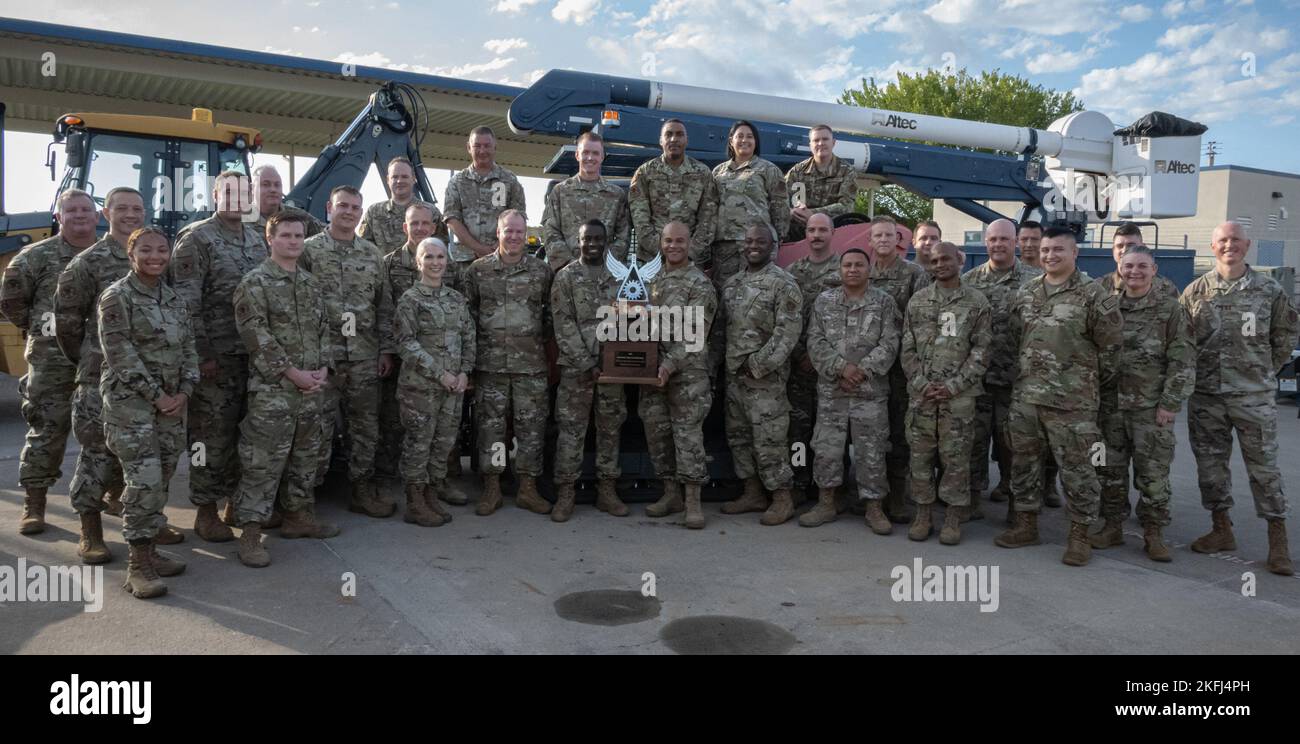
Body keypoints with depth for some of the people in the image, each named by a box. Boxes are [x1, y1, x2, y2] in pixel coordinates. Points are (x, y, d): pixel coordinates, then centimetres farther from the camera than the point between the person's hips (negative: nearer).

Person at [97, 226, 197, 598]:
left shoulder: (176, 299, 13)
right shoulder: (117, 296, -5)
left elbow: (189, 349, 13)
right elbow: (120, 354, -11)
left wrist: (184, 391, -2)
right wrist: (156, 394, -13)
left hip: (172, 401, 6)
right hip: (131, 401, -6)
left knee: (161, 481, 8)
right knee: (145, 480, -12)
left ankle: (148, 550, 20)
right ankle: (138, 564, -5)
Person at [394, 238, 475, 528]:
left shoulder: (457, 298, 11)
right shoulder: (410, 298, -5)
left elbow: (469, 338, 12)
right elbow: (407, 343, -11)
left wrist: (464, 372, -2)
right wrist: (439, 374, -15)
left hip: (454, 384, 5)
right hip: (420, 384, -5)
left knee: (444, 441, 9)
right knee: (419, 442, 1)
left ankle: (432, 496, 23)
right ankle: (415, 504, 12)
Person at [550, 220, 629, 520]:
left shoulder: (619, 276, 10)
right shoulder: (565, 277, 0)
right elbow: (564, 326, -6)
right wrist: (587, 363, -12)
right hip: (576, 367, -3)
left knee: (611, 428, 8)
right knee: (571, 429, -1)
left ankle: (607, 490, 16)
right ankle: (565, 494, 4)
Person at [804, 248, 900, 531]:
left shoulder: (884, 302, 3)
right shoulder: (824, 301, 8)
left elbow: (889, 344, -5)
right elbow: (816, 342, 1)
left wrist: (861, 371, -15)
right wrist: (841, 367, -13)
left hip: (871, 391, -2)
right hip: (830, 391, 2)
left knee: (872, 451, 2)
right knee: (827, 448, 5)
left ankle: (874, 507, 14)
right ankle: (826, 504, 18)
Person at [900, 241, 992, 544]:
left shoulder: (976, 301, 2)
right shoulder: (918, 300, 8)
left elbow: (981, 349, -2)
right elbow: (907, 347, 7)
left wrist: (955, 385, -11)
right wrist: (921, 383, -6)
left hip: (959, 394, -2)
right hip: (921, 393, 2)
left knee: (956, 457, 2)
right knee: (920, 455, 5)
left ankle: (953, 518, 12)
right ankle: (923, 514, 16)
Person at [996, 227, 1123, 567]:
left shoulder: (1093, 295, -8)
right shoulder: (1027, 292, 10)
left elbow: (1111, 344, -5)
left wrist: (1091, 381, 3)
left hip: (1072, 401, -6)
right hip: (1026, 396, 6)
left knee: (1076, 468, 0)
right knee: (1024, 461, 13)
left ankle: (1080, 535, 12)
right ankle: (1026, 525, 26)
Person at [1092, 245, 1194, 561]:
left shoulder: (1170, 309, -3)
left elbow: (1182, 362, -6)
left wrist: (1170, 403, -11)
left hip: (1151, 407, -3)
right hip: (1111, 404, 4)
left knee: (1153, 473, 2)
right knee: (1111, 469, 9)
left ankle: (1153, 534, 13)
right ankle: (1113, 527, 21)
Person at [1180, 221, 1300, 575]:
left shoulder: (1269, 290, 1)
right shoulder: (1195, 291, 2)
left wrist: (1266, 370, 9)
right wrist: (1194, 372, 4)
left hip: (1254, 396, -2)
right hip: (1205, 396, 2)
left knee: (1264, 466, 1)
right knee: (1210, 464, 9)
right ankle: (1221, 530, 23)